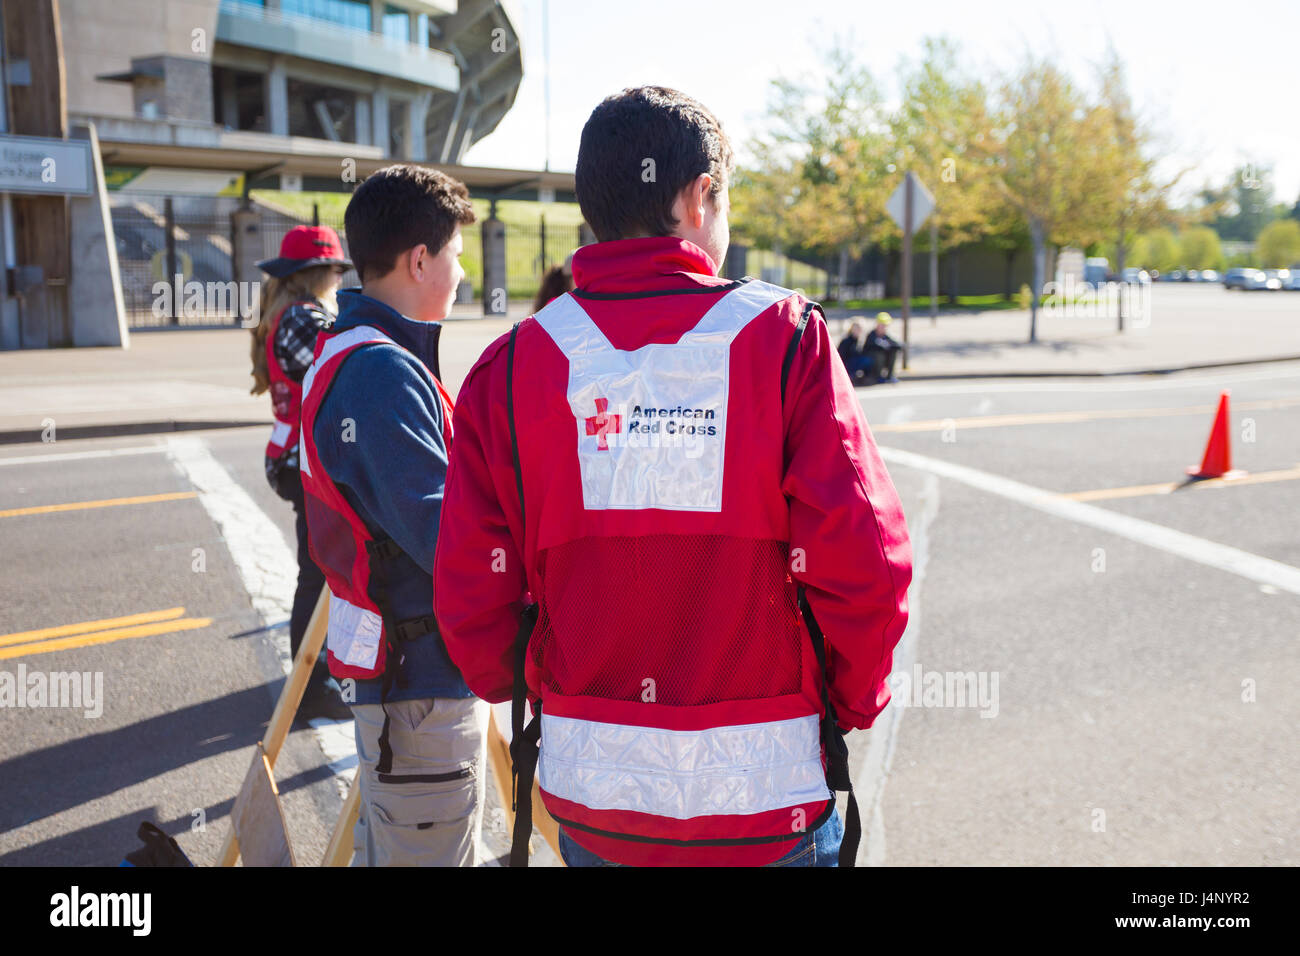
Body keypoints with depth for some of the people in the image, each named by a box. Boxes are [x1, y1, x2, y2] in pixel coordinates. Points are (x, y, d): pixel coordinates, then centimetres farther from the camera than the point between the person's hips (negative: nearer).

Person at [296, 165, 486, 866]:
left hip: (392, 667, 10)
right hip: (422, 677, -10)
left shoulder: (343, 353, 11)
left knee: (386, 845, 23)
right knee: (427, 852, 2)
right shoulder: (383, 372, -22)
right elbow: (446, 537, -27)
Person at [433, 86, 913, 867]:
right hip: (765, 800, -2)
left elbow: (470, 591, -5)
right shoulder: (782, 337, -10)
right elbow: (864, 562, -14)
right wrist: (850, 702, 4)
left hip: (586, 788, 2)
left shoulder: (515, 364, -4)